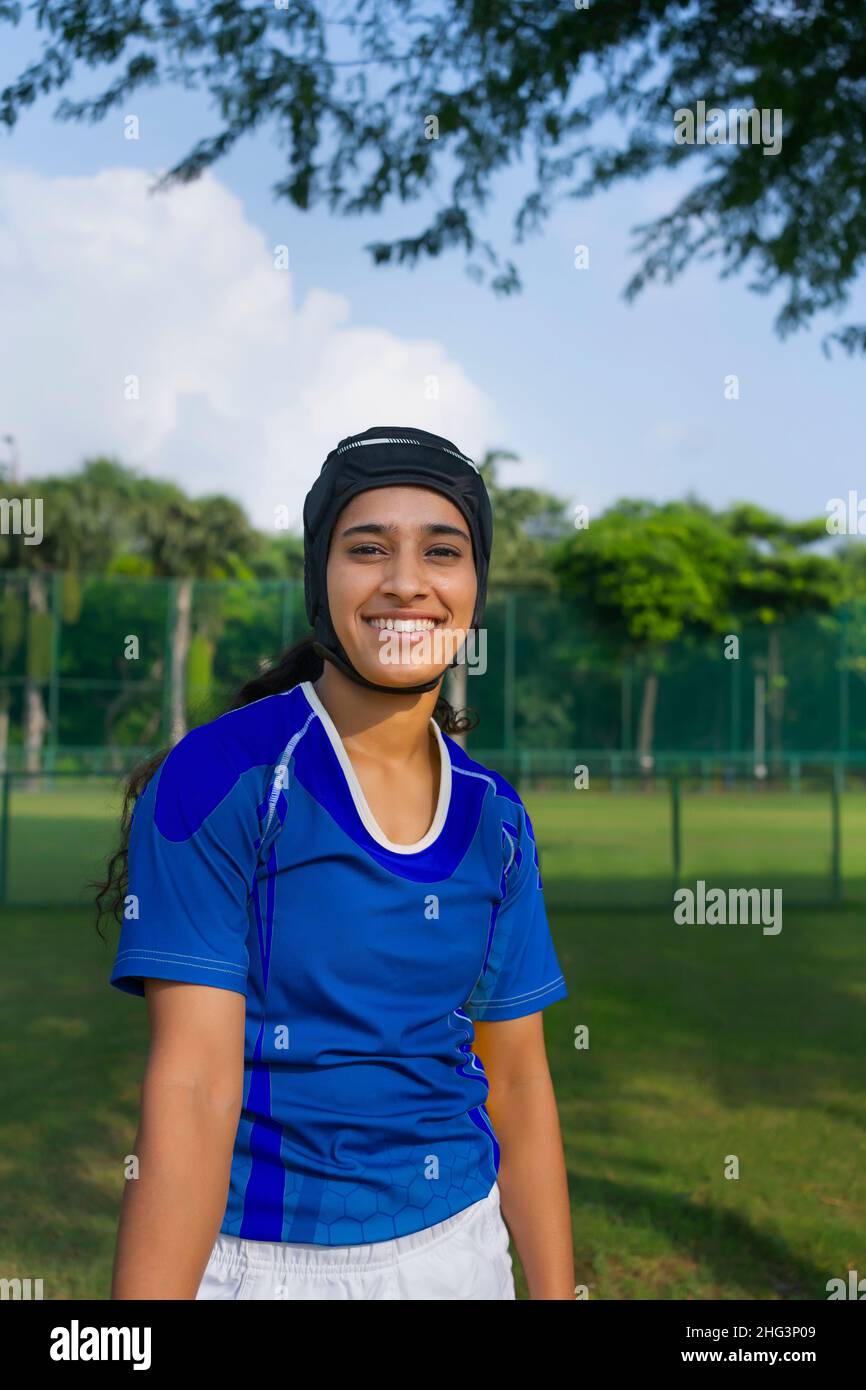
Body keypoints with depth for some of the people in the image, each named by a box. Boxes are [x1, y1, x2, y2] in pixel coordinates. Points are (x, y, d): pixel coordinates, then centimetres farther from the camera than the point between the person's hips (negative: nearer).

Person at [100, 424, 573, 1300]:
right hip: (261, 1258, -4)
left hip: (462, 1247, 5)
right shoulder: (215, 781, -14)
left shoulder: (496, 819, 2)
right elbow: (192, 1089, -19)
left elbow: (516, 1082, 6)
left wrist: (554, 1292, 3)